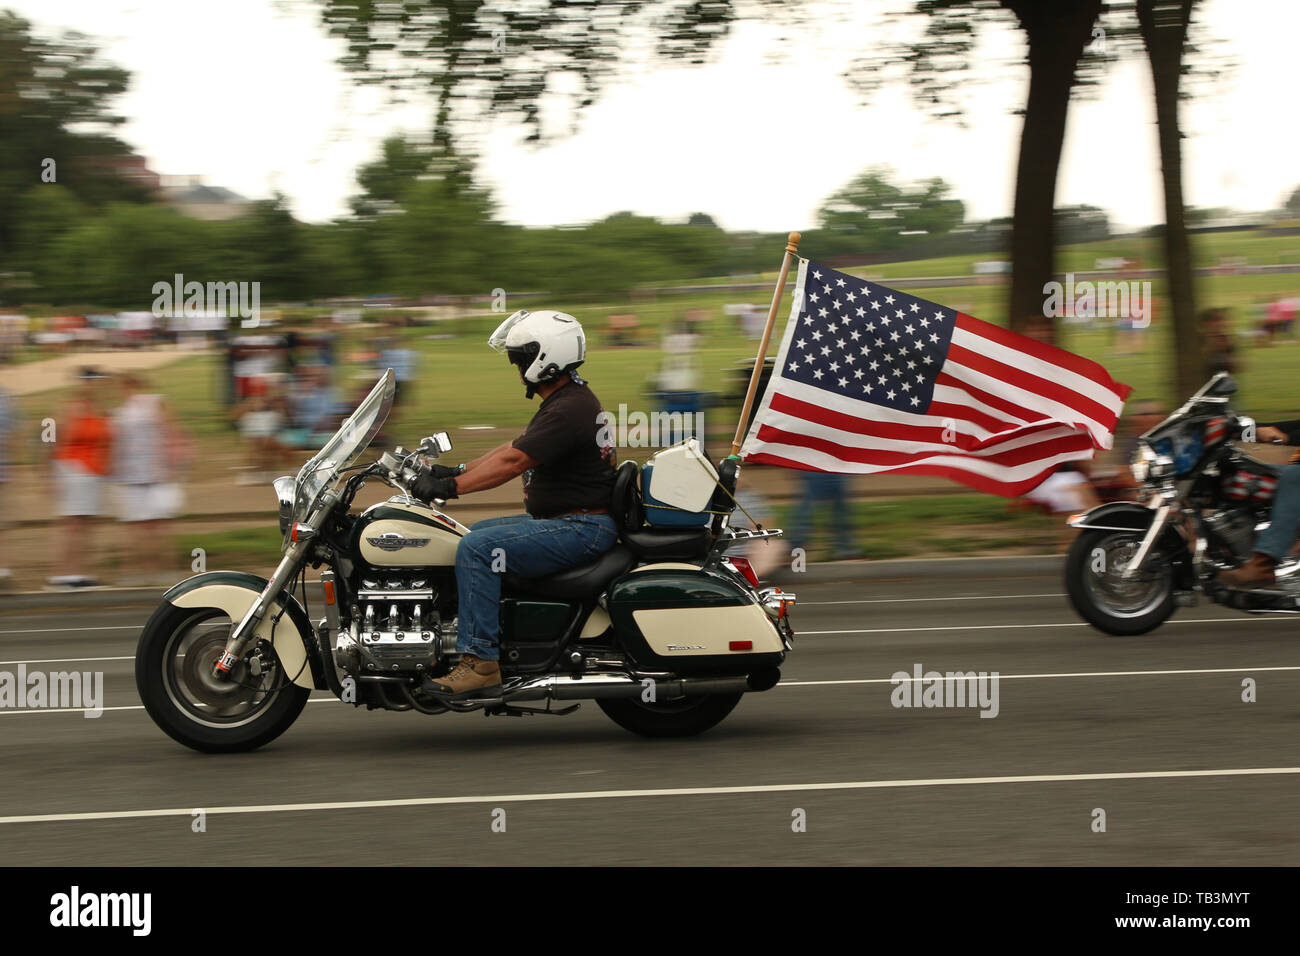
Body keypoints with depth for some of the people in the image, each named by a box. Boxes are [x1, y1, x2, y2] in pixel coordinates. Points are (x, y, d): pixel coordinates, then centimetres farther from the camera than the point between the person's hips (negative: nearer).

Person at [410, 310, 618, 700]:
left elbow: (513, 462, -27)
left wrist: (450, 487, -27)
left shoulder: (569, 411, -20)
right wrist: (456, 471, 15)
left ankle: (480, 662, -24)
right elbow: (513, 448, 21)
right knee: (474, 533, 18)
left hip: (582, 529, -12)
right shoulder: (568, 400, 15)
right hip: (564, 520, 12)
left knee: (477, 549, -23)